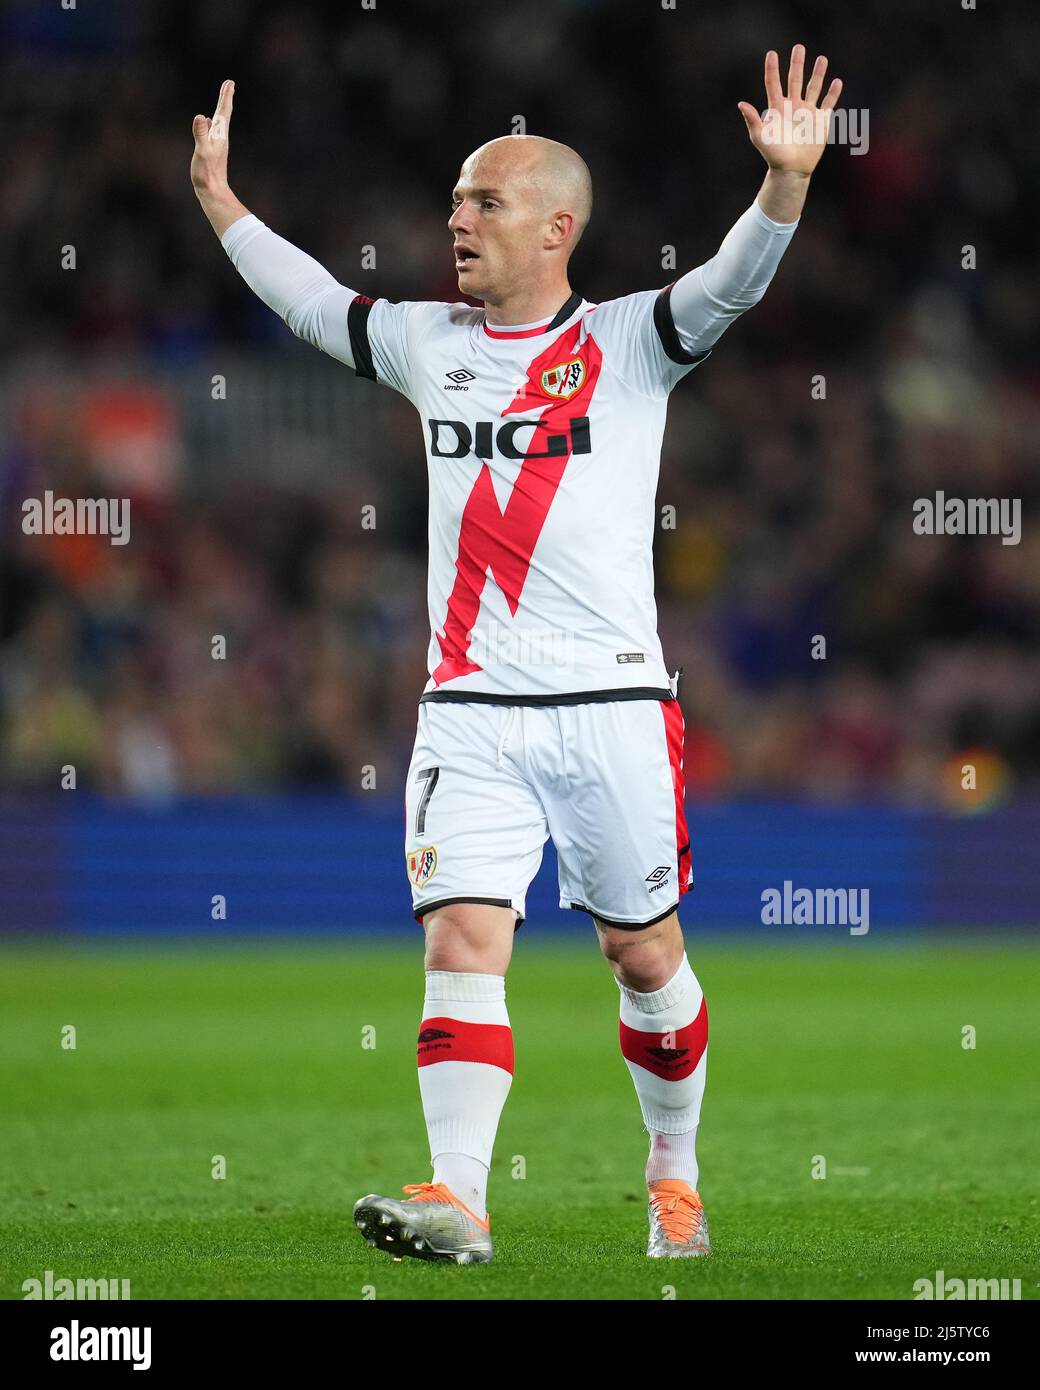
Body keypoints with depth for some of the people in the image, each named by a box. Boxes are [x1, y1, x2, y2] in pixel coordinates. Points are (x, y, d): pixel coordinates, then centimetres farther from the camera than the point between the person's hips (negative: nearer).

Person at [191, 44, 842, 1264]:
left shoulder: (628, 341, 1)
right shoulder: (429, 344, 13)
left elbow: (731, 284, -14)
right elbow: (310, 301, 27)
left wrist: (786, 181, -31)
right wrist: (217, 196, 29)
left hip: (613, 704, -2)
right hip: (469, 708, 2)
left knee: (644, 952, 7)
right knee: (460, 942, -11)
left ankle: (674, 1174, 26)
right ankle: (456, 1199, -19)